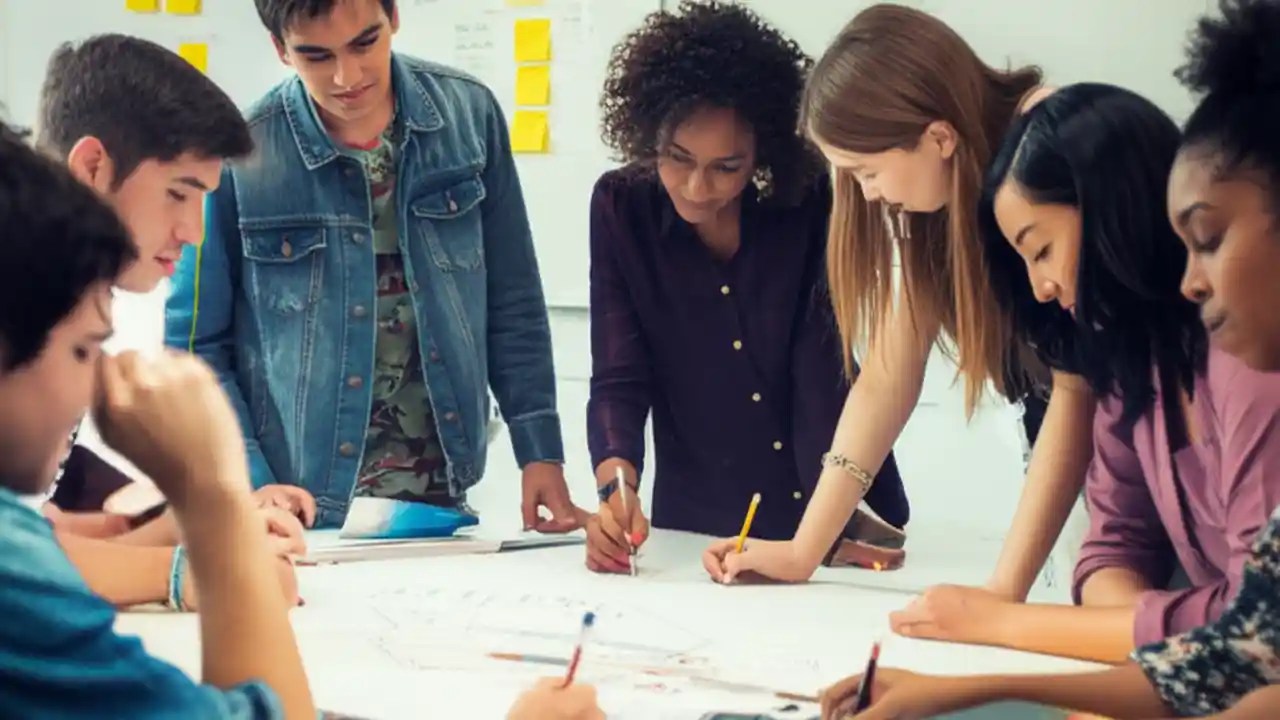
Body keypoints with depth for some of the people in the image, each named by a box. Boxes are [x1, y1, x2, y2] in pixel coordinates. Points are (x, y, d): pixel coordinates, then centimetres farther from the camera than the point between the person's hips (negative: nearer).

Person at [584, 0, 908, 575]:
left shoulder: (809, 202, -10)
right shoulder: (621, 207, -7)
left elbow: (822, 376, -12)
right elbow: (619, 379, -12)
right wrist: (616, 487, -29)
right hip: (698, 527, 0)